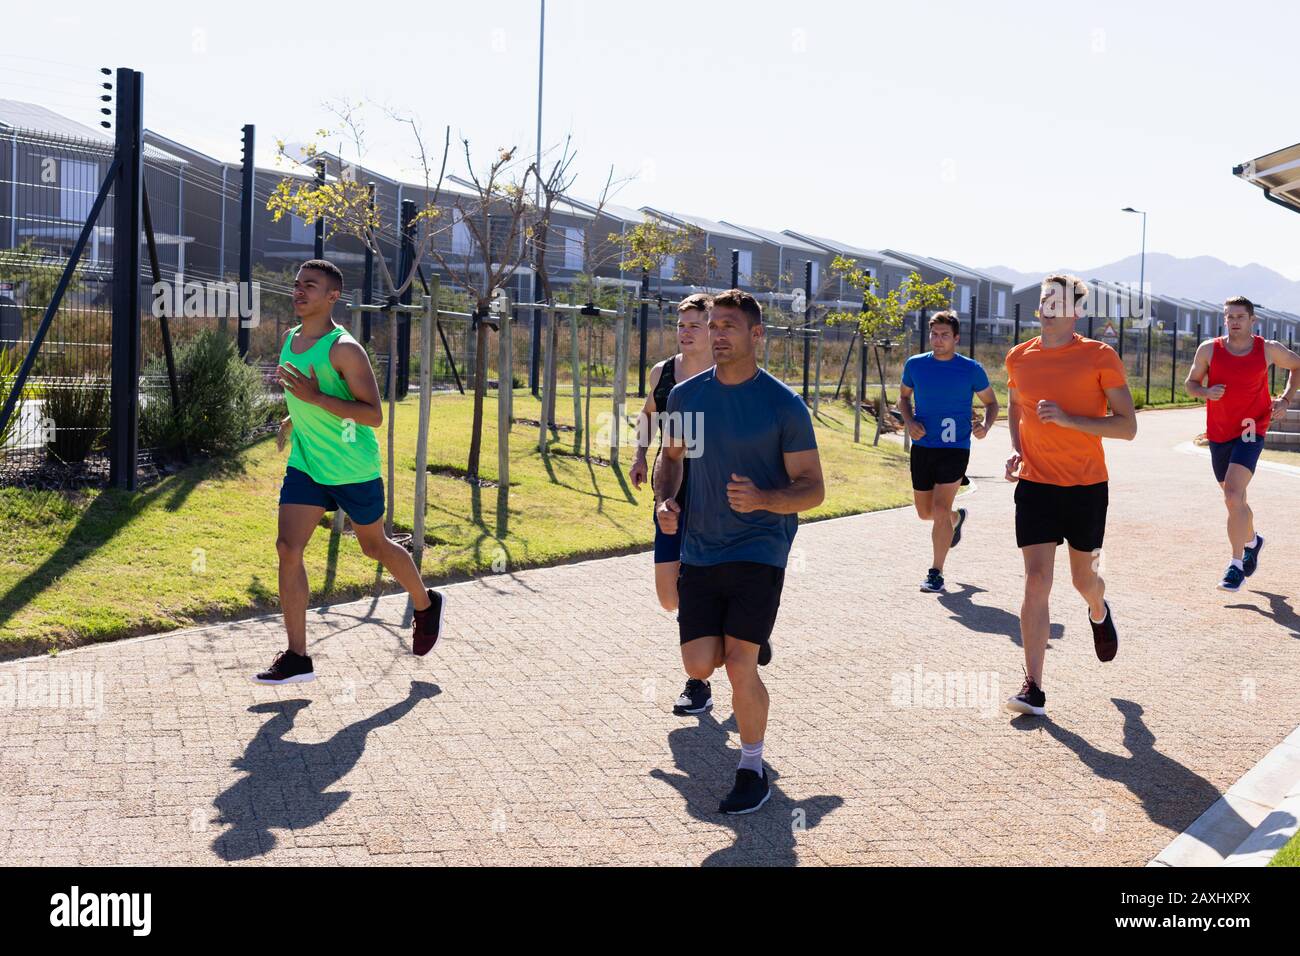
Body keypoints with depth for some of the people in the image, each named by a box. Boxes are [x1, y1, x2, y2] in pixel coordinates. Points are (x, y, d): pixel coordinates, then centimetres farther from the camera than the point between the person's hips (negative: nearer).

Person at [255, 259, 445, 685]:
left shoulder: (344, 349, -19)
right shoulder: (291, 340, 5)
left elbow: (374, 414, -24)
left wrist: (316, 399, -30)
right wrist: (293, 420, 15)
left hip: (353, 469, -6)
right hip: (306, 465, 6)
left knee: (375, 546, 12)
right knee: (287, 547, -8)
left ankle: (426, 605, 41)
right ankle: (297, 658, -5)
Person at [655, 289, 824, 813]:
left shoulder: (784, 405, -9)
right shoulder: (685, 395, 4)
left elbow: (812, 489, -7)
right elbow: (672, 456, 20)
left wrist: (764, 499, -27)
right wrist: (664, 500, -1)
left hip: (759, 550, -4)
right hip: (699, 550, 4)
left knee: (739, 668, -12)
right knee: (699, 666, -1)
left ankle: (752, 771, 10)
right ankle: (750, 640, 35)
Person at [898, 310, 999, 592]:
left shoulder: (971, 369, -5)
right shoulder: (915, 364, 2)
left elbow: (991, 403, 7)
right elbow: (904, 397, 17)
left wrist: (985, 426, -14)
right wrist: (909, 422, -2)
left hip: (955, 449, -4)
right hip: (922, 447, 4)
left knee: (940, 510, -14)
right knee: (925, 513, 14)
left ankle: (936, 573, -2)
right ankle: (957, 518, 49)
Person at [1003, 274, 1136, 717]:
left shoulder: (1100, 356, -7)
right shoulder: (1018, 357, 4)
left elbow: (1127, 427, -10)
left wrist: (1068, 419, -22)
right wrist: (1016, 449, 5)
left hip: (1087, 486, -1)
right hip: (1035, 483, 1)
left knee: (1083, 577, 14)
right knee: (1036, 581, -10)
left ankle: (1099, 613, 53)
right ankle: (1033, 688, -7)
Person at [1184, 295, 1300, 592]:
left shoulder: (1268, 350, -4)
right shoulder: (1209, 349, -3)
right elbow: (1190, 383, 7)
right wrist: (1206, 393, -16)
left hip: (1251, 431, -3)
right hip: (1218, 433, 4)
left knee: (1233, 496, -21)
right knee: (1234, 499, 18)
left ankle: (1236, 566, -16)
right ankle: (1252, 541, 48)